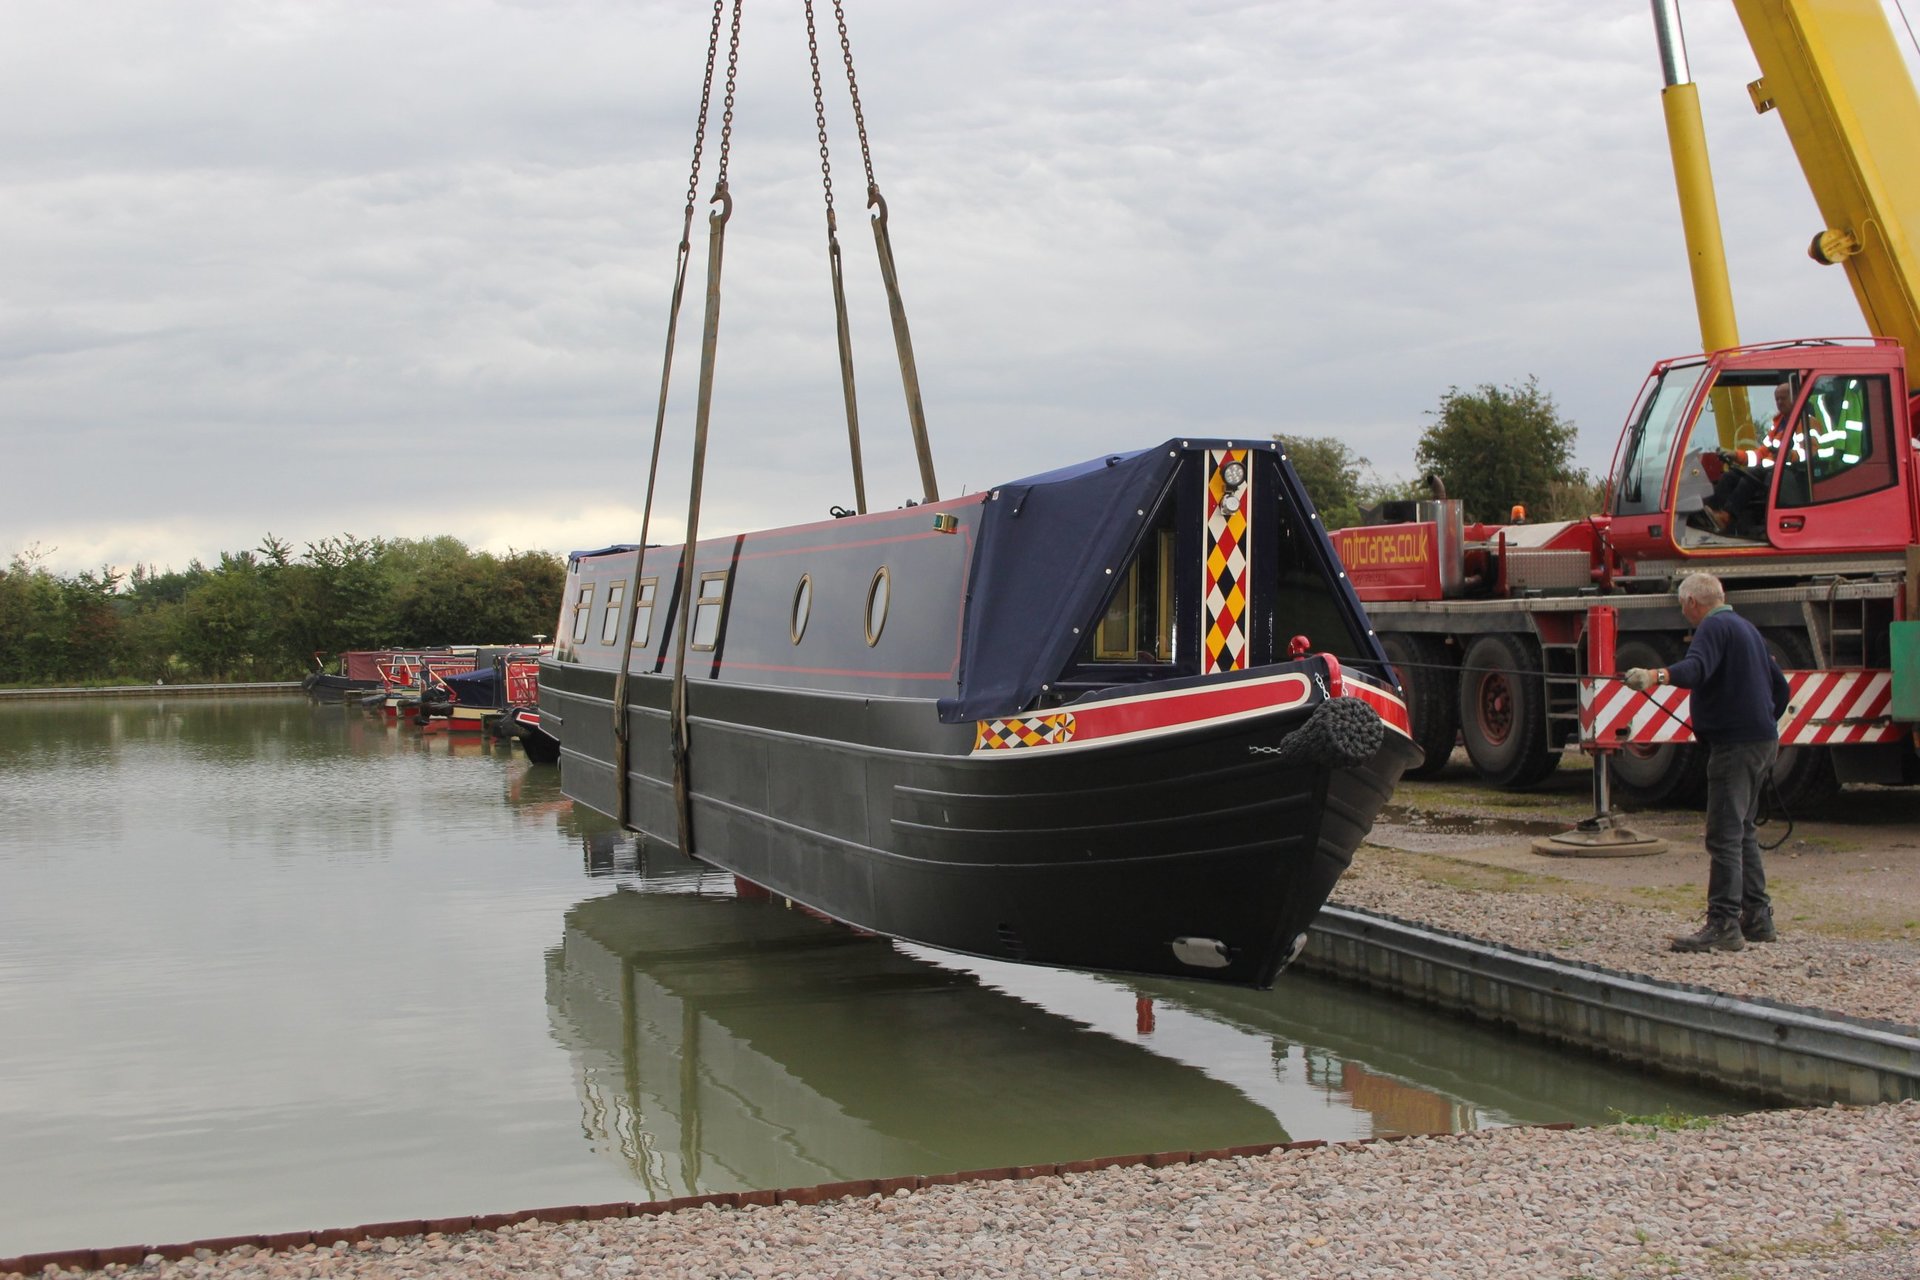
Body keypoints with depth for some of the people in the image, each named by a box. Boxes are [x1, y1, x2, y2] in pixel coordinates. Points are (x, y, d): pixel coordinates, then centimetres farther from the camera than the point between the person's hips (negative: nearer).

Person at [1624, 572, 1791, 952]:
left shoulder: (1715, 626, -10)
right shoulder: (1746, 627, 20)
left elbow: (1696, 667, -32)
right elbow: (1780, 686, 25)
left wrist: (1658, 675, -48)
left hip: (1735, 742, -10)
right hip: (1763, 740, 10)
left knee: (1724, 835, -11)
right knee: (1743, 831, 18)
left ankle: (1724, 925, -13)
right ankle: (1757, 918, 22)